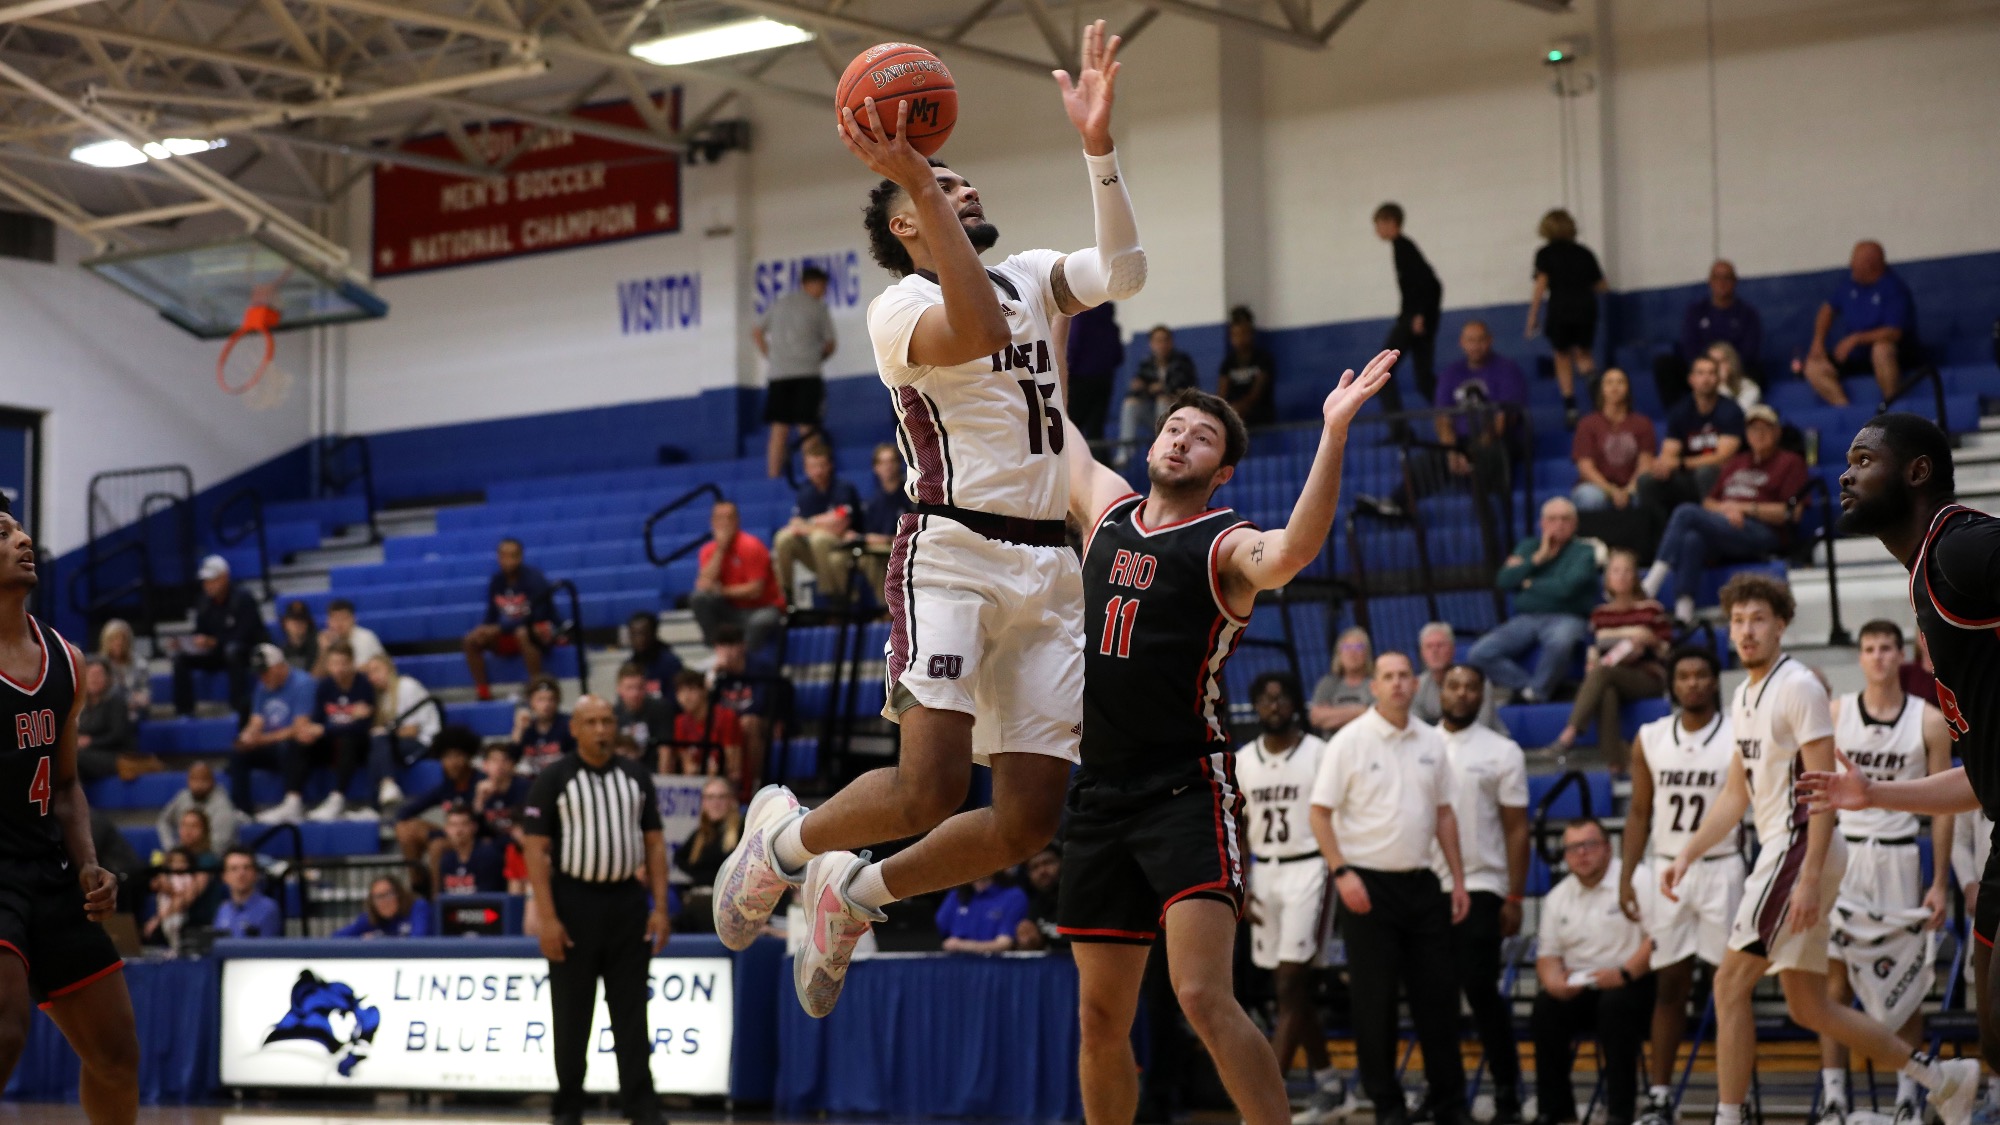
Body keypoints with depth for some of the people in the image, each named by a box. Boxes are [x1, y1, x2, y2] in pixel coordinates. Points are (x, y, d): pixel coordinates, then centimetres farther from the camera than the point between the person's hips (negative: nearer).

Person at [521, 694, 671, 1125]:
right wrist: (546, 917, -14)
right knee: (571, 1013, 4)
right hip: (574, 901, -3)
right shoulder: (554, 780, -2)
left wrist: (660, 907, 1)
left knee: (631, 1011, 3)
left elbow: (654, 843, 10)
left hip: (627, 900, 3)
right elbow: (535, 850, -6)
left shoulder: (636, 777, 8)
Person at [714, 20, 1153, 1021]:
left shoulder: (1031, 275, 19)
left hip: (1048, 567, 6)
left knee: (1029, 817, 0)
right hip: (954, 552, -6)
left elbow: (1121, 274, 0)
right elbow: (977, 328, -24)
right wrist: (915, 181, -27)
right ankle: (785, 835, 12)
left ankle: (855, 891, 23)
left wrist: (1098, 146, -8)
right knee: (929, 787, -19)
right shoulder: (900, 305, -1)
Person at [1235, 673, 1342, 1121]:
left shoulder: (1318, 754, -5)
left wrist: (1336, 884, -11)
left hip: (1308, 869, -6)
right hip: (1265, 872, 6)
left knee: (1290, 987, -10)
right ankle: (1327, 1082, 24)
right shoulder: (1242, 760, 8)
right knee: (1291, 988, 11)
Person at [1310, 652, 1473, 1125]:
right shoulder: (1349, 741, -6)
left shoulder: (1431, 743, 8)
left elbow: (1444, 812, 14)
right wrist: (1342, 872, -16)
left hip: (1421, 883, 4)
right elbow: (1320, 812, -7)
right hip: (1367, 884, -4)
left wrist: (1458, 880, 10)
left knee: (1438, 994, 6)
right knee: (1375, 999, 0)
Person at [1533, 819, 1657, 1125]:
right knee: (1545, 1007, -24)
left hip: (1632, 984, -5)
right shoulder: (1558, 896, 16)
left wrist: (1625, 973, -24)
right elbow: (1547, 953, 16)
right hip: (1577, 987, 5)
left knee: (1616, 1005, -36)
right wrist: (1554, 981, -7)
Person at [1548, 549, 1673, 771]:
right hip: (1609, 680, 2)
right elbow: (1593, 656, 15)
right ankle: (1615, 765, -48)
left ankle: (1570, 733, -46)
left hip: (1649, 678, -2)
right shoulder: (1599, 615, 14)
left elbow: (1669, 653, 4)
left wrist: (1652, 640, -15)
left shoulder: (1652, 609, 5)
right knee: (1606, 694, -38)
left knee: (1603, 672, -34)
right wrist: (1592, 668, -7)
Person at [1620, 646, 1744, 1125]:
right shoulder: (1649, 740, 5)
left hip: (1720, 869, -3)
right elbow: (1639, 812, 10)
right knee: (1669, 986, 7)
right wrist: (1626, 876, 2)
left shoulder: (1739, 739, -4)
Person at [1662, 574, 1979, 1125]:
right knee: (1809, 1008, 11)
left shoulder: (1798, 687, -12)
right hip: (1778, 848, 9)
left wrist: (1809, 878, -23)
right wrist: (1686, 855, 14)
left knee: (1730, 984, -12)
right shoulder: (1744, 696, 16)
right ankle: (1941, 1078, 19)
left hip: (1800, 847, -9)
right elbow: (1736, 794, 22)